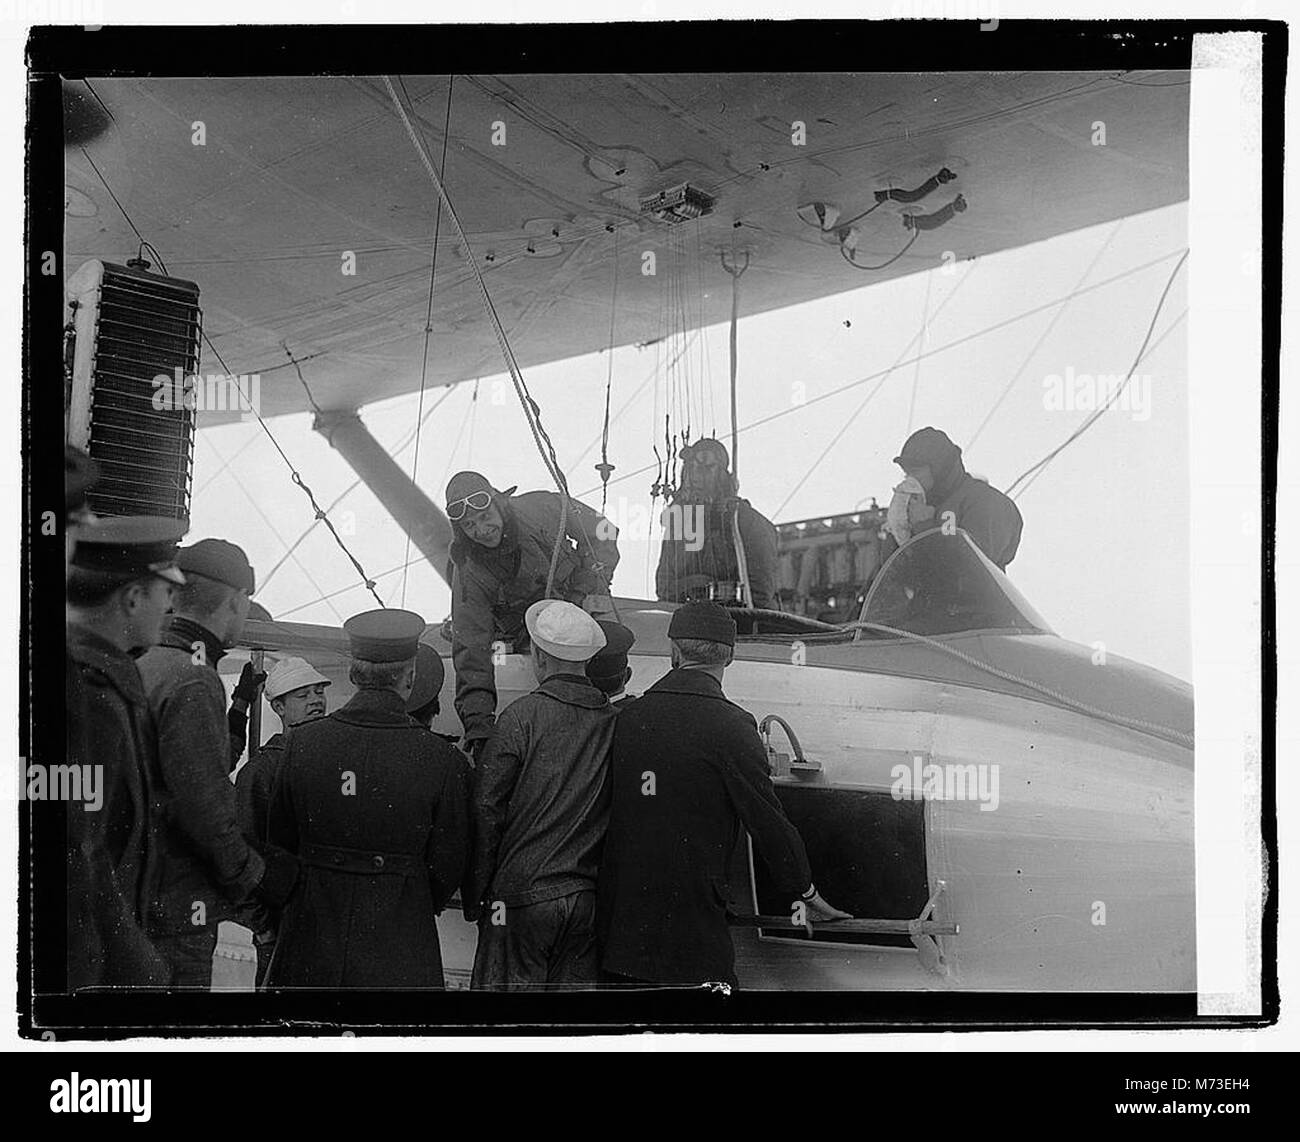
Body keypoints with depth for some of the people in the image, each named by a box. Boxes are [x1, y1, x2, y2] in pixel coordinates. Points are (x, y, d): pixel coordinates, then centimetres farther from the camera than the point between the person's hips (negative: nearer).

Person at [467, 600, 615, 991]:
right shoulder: (614, 722, -1)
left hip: (522, 892, -4)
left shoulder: (522, 717, -10)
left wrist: (475, 898, -1)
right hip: (589, 899, 4)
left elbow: (486, 809, -10)